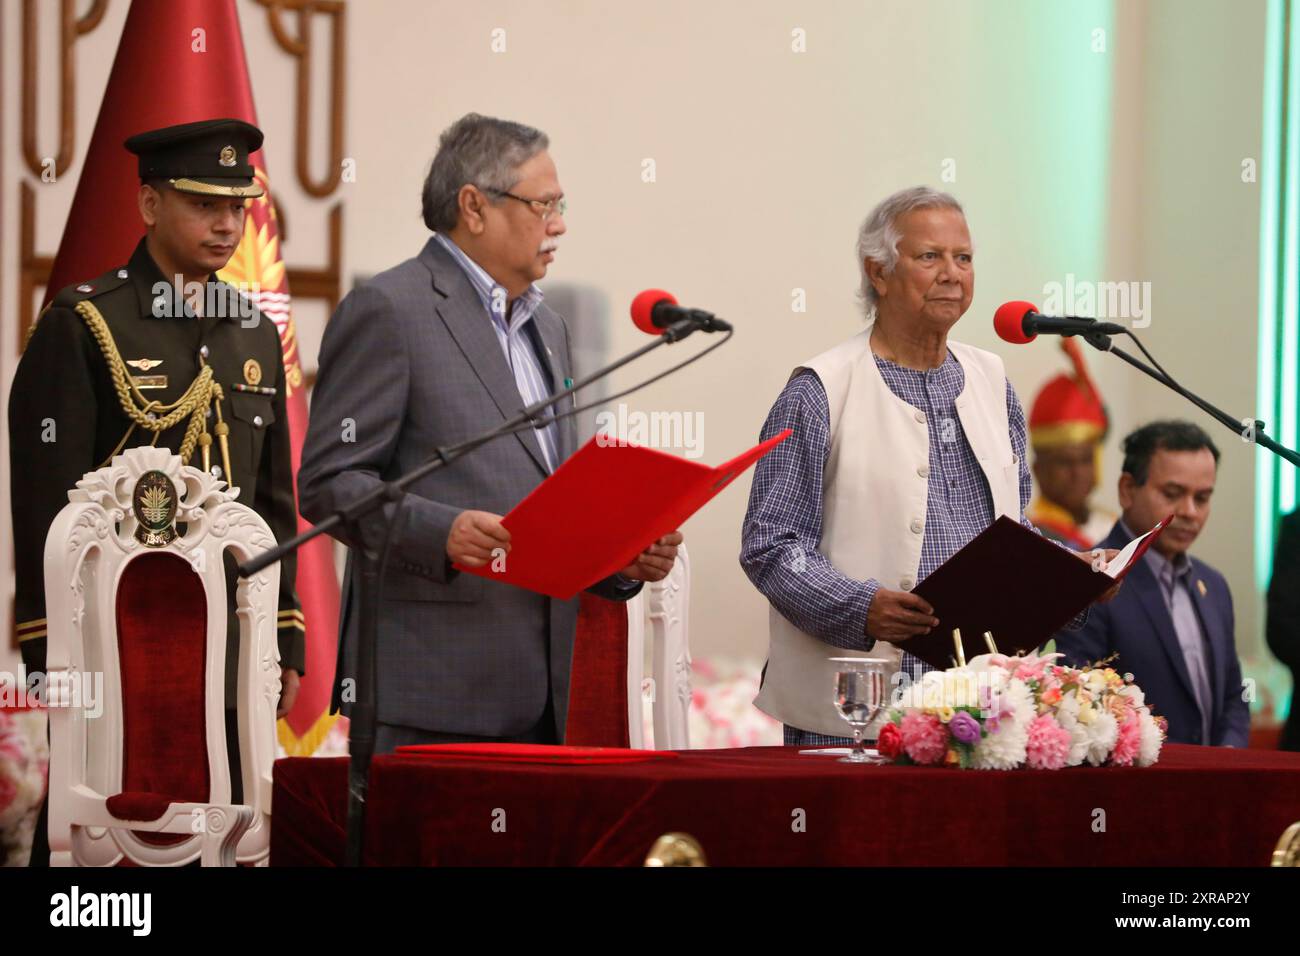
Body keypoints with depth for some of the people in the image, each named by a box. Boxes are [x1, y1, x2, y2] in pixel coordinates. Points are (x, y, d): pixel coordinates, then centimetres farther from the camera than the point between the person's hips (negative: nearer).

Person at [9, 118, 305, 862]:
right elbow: (46, 504, -9)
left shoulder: (255, 334, 14)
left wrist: (285, 643, 13)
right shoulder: (84, 325, -5)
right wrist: (55, 653, -13)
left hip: (231, 660, 6)